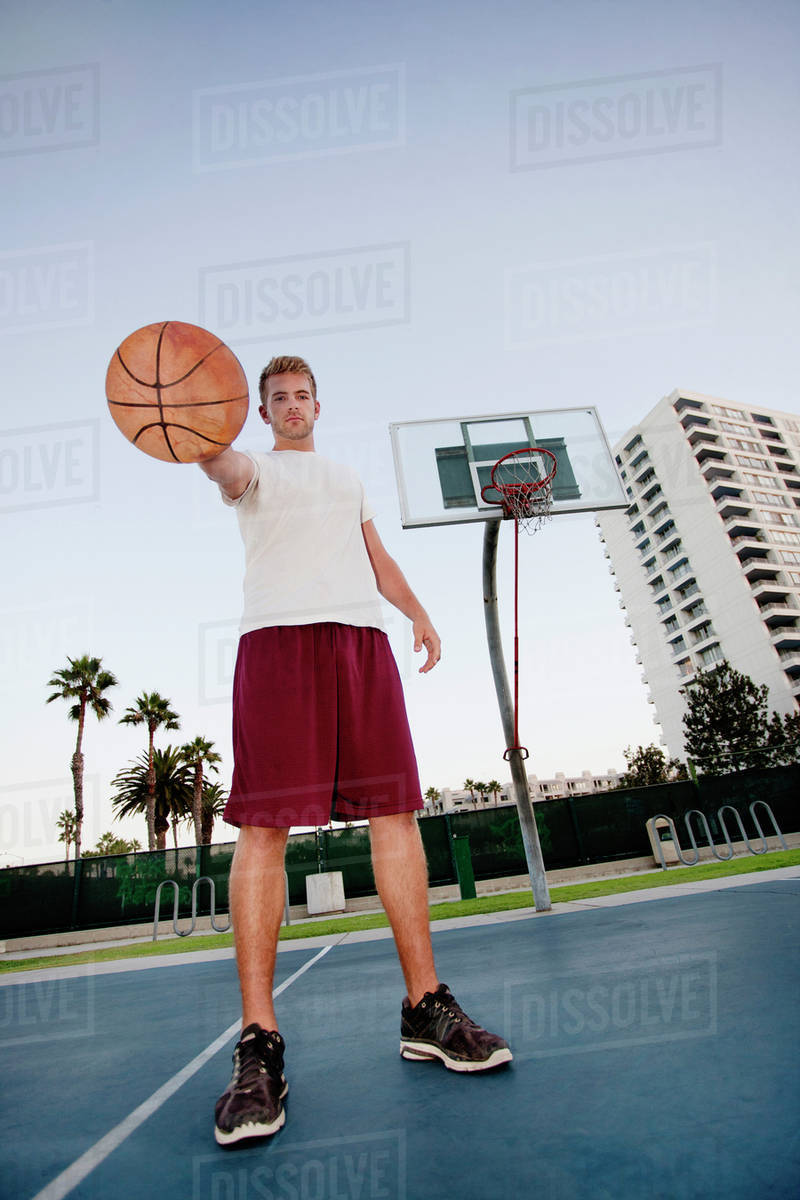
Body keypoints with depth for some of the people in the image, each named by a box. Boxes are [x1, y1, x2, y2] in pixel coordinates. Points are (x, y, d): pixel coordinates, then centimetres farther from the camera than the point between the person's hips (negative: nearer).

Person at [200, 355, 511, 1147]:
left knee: (395, 812, -2)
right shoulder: (254, 470, 19)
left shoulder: (348, 480, 34)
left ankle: (425, 1009, 8)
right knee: (263, 825, -11)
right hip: (277, 636, -4)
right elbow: (224, 465, -6)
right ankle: (258, 1044, -4)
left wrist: (417, 613, 13)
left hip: (361, 637, 4)